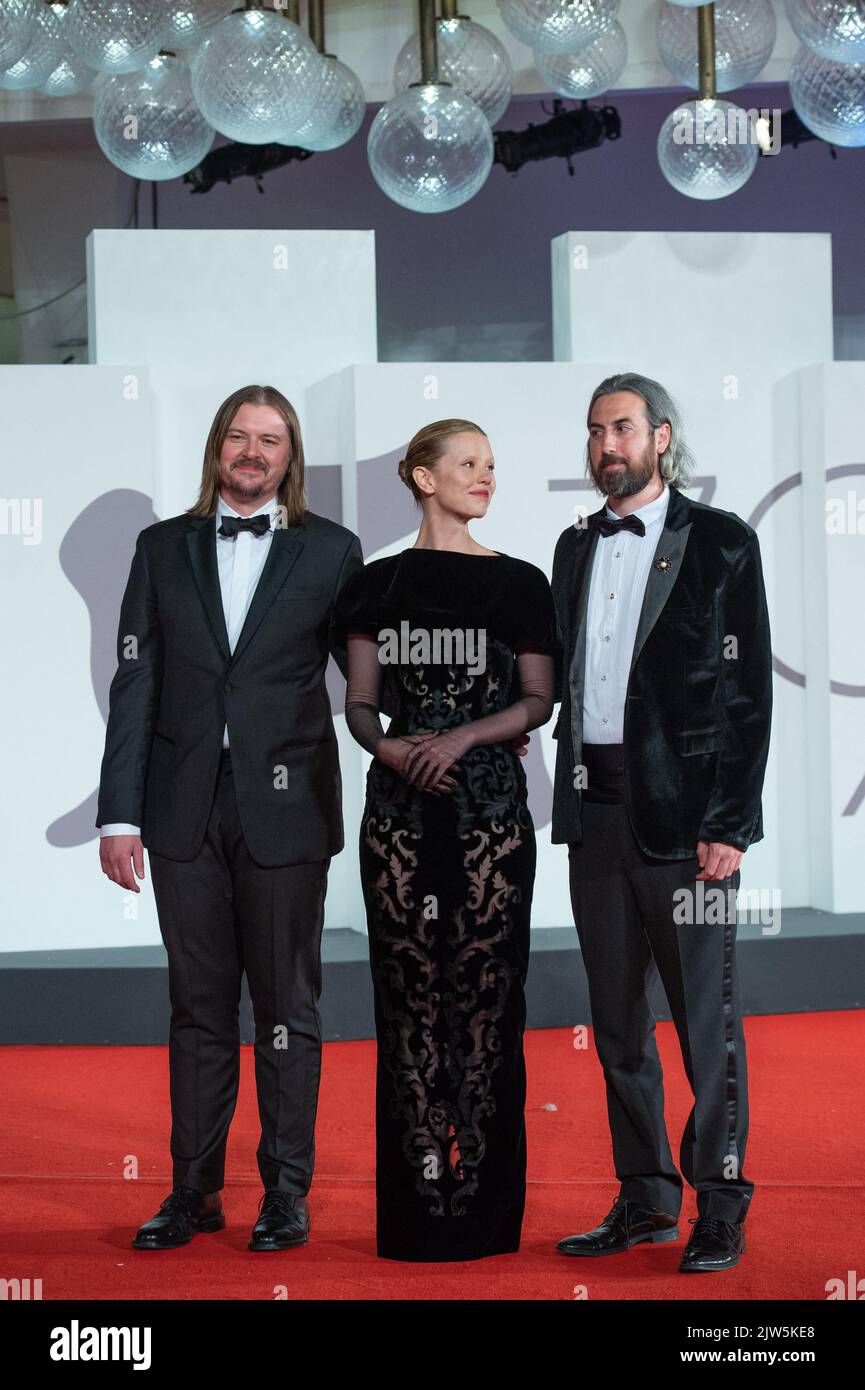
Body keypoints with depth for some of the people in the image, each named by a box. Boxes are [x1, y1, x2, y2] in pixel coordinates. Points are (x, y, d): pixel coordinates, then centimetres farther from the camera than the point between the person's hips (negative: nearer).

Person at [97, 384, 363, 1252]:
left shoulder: (330, 551, 4)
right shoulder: (163, 549, 9)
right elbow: (135, 685, 5)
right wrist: (120, 813, 0)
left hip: (285, 808, -2)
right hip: (186, 809, 2)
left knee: (287, 1007, 4)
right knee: (198, 1007, 9)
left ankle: (286, 1192, 14)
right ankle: (194, 1190, 17)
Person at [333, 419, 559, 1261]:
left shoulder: (519, 582, 7)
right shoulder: (378, 584, 9)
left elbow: (538, 701, 4)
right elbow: (360, 703, 8)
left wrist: (463, 737, -11)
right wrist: (389, 747, -13)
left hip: (490, 802, -1)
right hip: (401, 803, 1)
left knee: (485, 991, -5)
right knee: (409, 991, -2)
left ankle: (483, 1204, 1)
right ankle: (416, 1199, 3)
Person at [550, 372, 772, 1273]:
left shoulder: (719, 542, -2)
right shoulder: (576, 548, 15)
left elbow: (747, 690, -5)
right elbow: (563, 678, 16)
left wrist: (730, 823, -12)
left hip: (683, 811, -6)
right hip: (596, 807, 6)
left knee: (706, 1012, -2)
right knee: (616, 1014, 10)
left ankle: (720, 1207, 7)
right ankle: (645, 1200, 19)